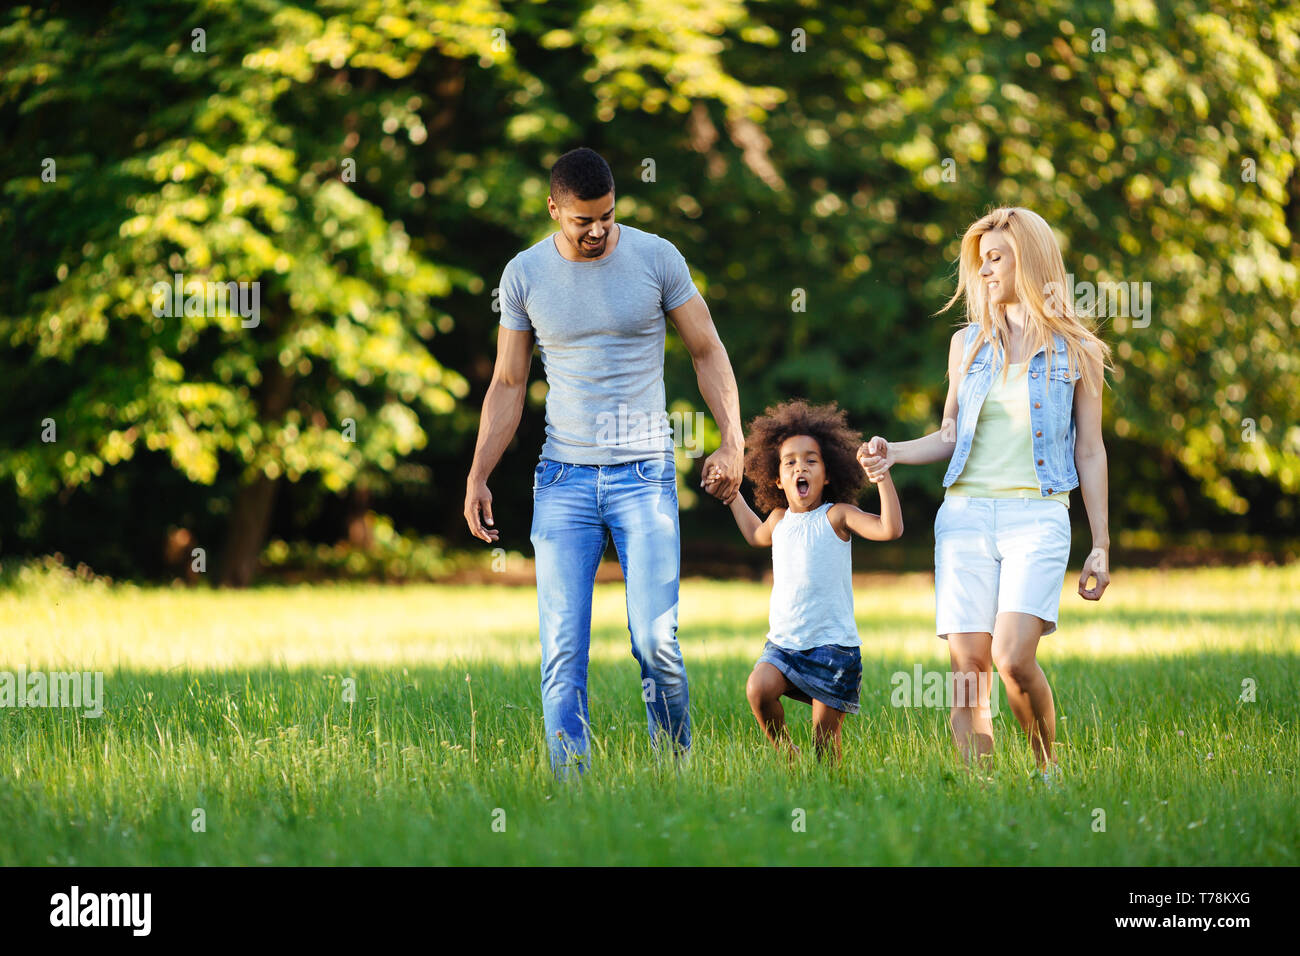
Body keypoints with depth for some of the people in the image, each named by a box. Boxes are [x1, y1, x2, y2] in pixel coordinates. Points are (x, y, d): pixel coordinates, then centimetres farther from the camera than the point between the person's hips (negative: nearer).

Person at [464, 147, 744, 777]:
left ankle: (678, 768, 9)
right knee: (561, 650, -5)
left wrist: (732, 441, -4)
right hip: (564, 477, 1)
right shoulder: (524, 275, 3)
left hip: (644, 475, -1)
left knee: (655, 643, -9)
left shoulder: (656, 258, 0)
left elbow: (707, 352, 6)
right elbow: (507, 384, 10)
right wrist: (477, 476, 3)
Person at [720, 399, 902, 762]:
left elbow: (890, 529, -22)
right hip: (783, 641, 4)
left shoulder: (837, 516, -5)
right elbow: (756, 535, 37)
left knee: (824, 735, -4)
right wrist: (731, 494, 36)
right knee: (758, 690, -23)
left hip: (833, 644, -4)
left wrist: (883, 476, -26)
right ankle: (788, 758, -2)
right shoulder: (779, 519, 11)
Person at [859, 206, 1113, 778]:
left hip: (1037, 517, -3)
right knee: (967, 669, -6)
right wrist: (895, 453, 0)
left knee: (1013, 658, -19)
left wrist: (1101, 547, 6)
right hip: (965, 514, 3)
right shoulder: (968, 344, 14)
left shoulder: (1075, 351, 6)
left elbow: (1090, 454, 8)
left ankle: (1047, 766, 4)